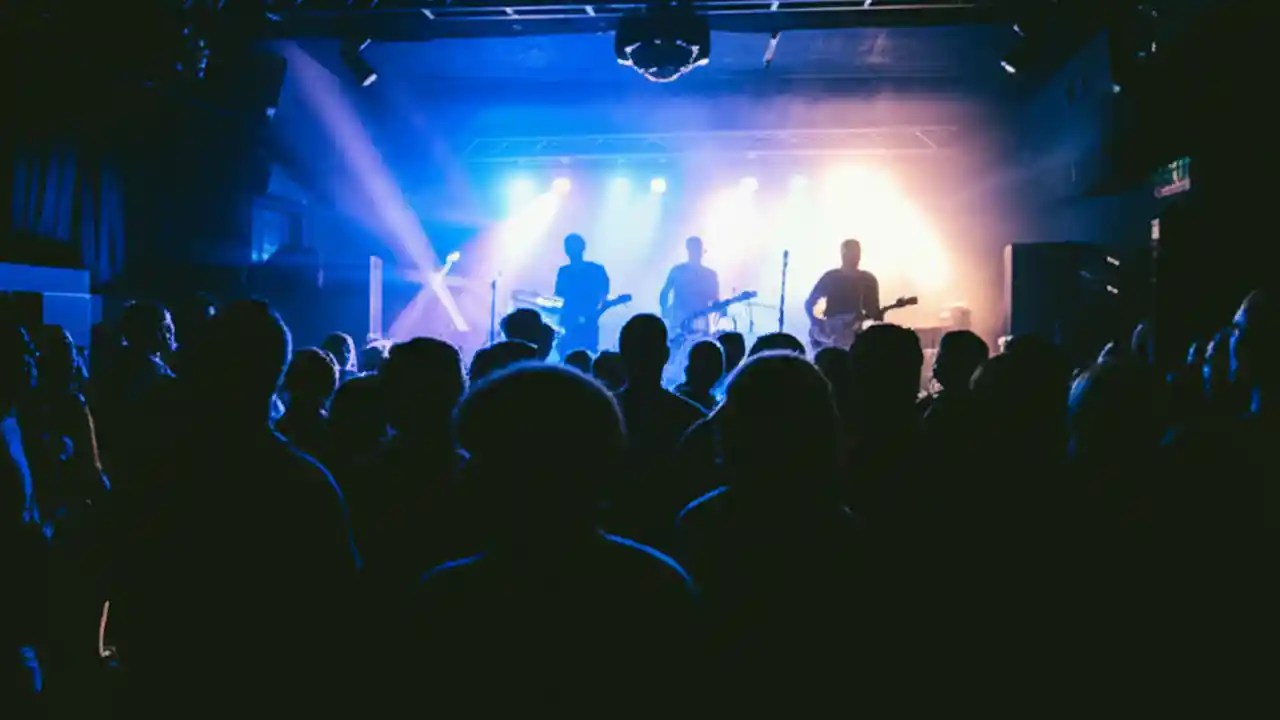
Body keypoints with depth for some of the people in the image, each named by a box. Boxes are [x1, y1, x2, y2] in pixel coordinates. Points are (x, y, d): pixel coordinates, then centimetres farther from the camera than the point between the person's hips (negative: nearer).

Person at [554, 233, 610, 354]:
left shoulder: (596, 270, 3)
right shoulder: (563, 272, 14)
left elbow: (603, 294, -1)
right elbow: (558, 297, 13)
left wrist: (594, 313, -18)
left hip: (588, 325, -3)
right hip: (567, 324, 3)